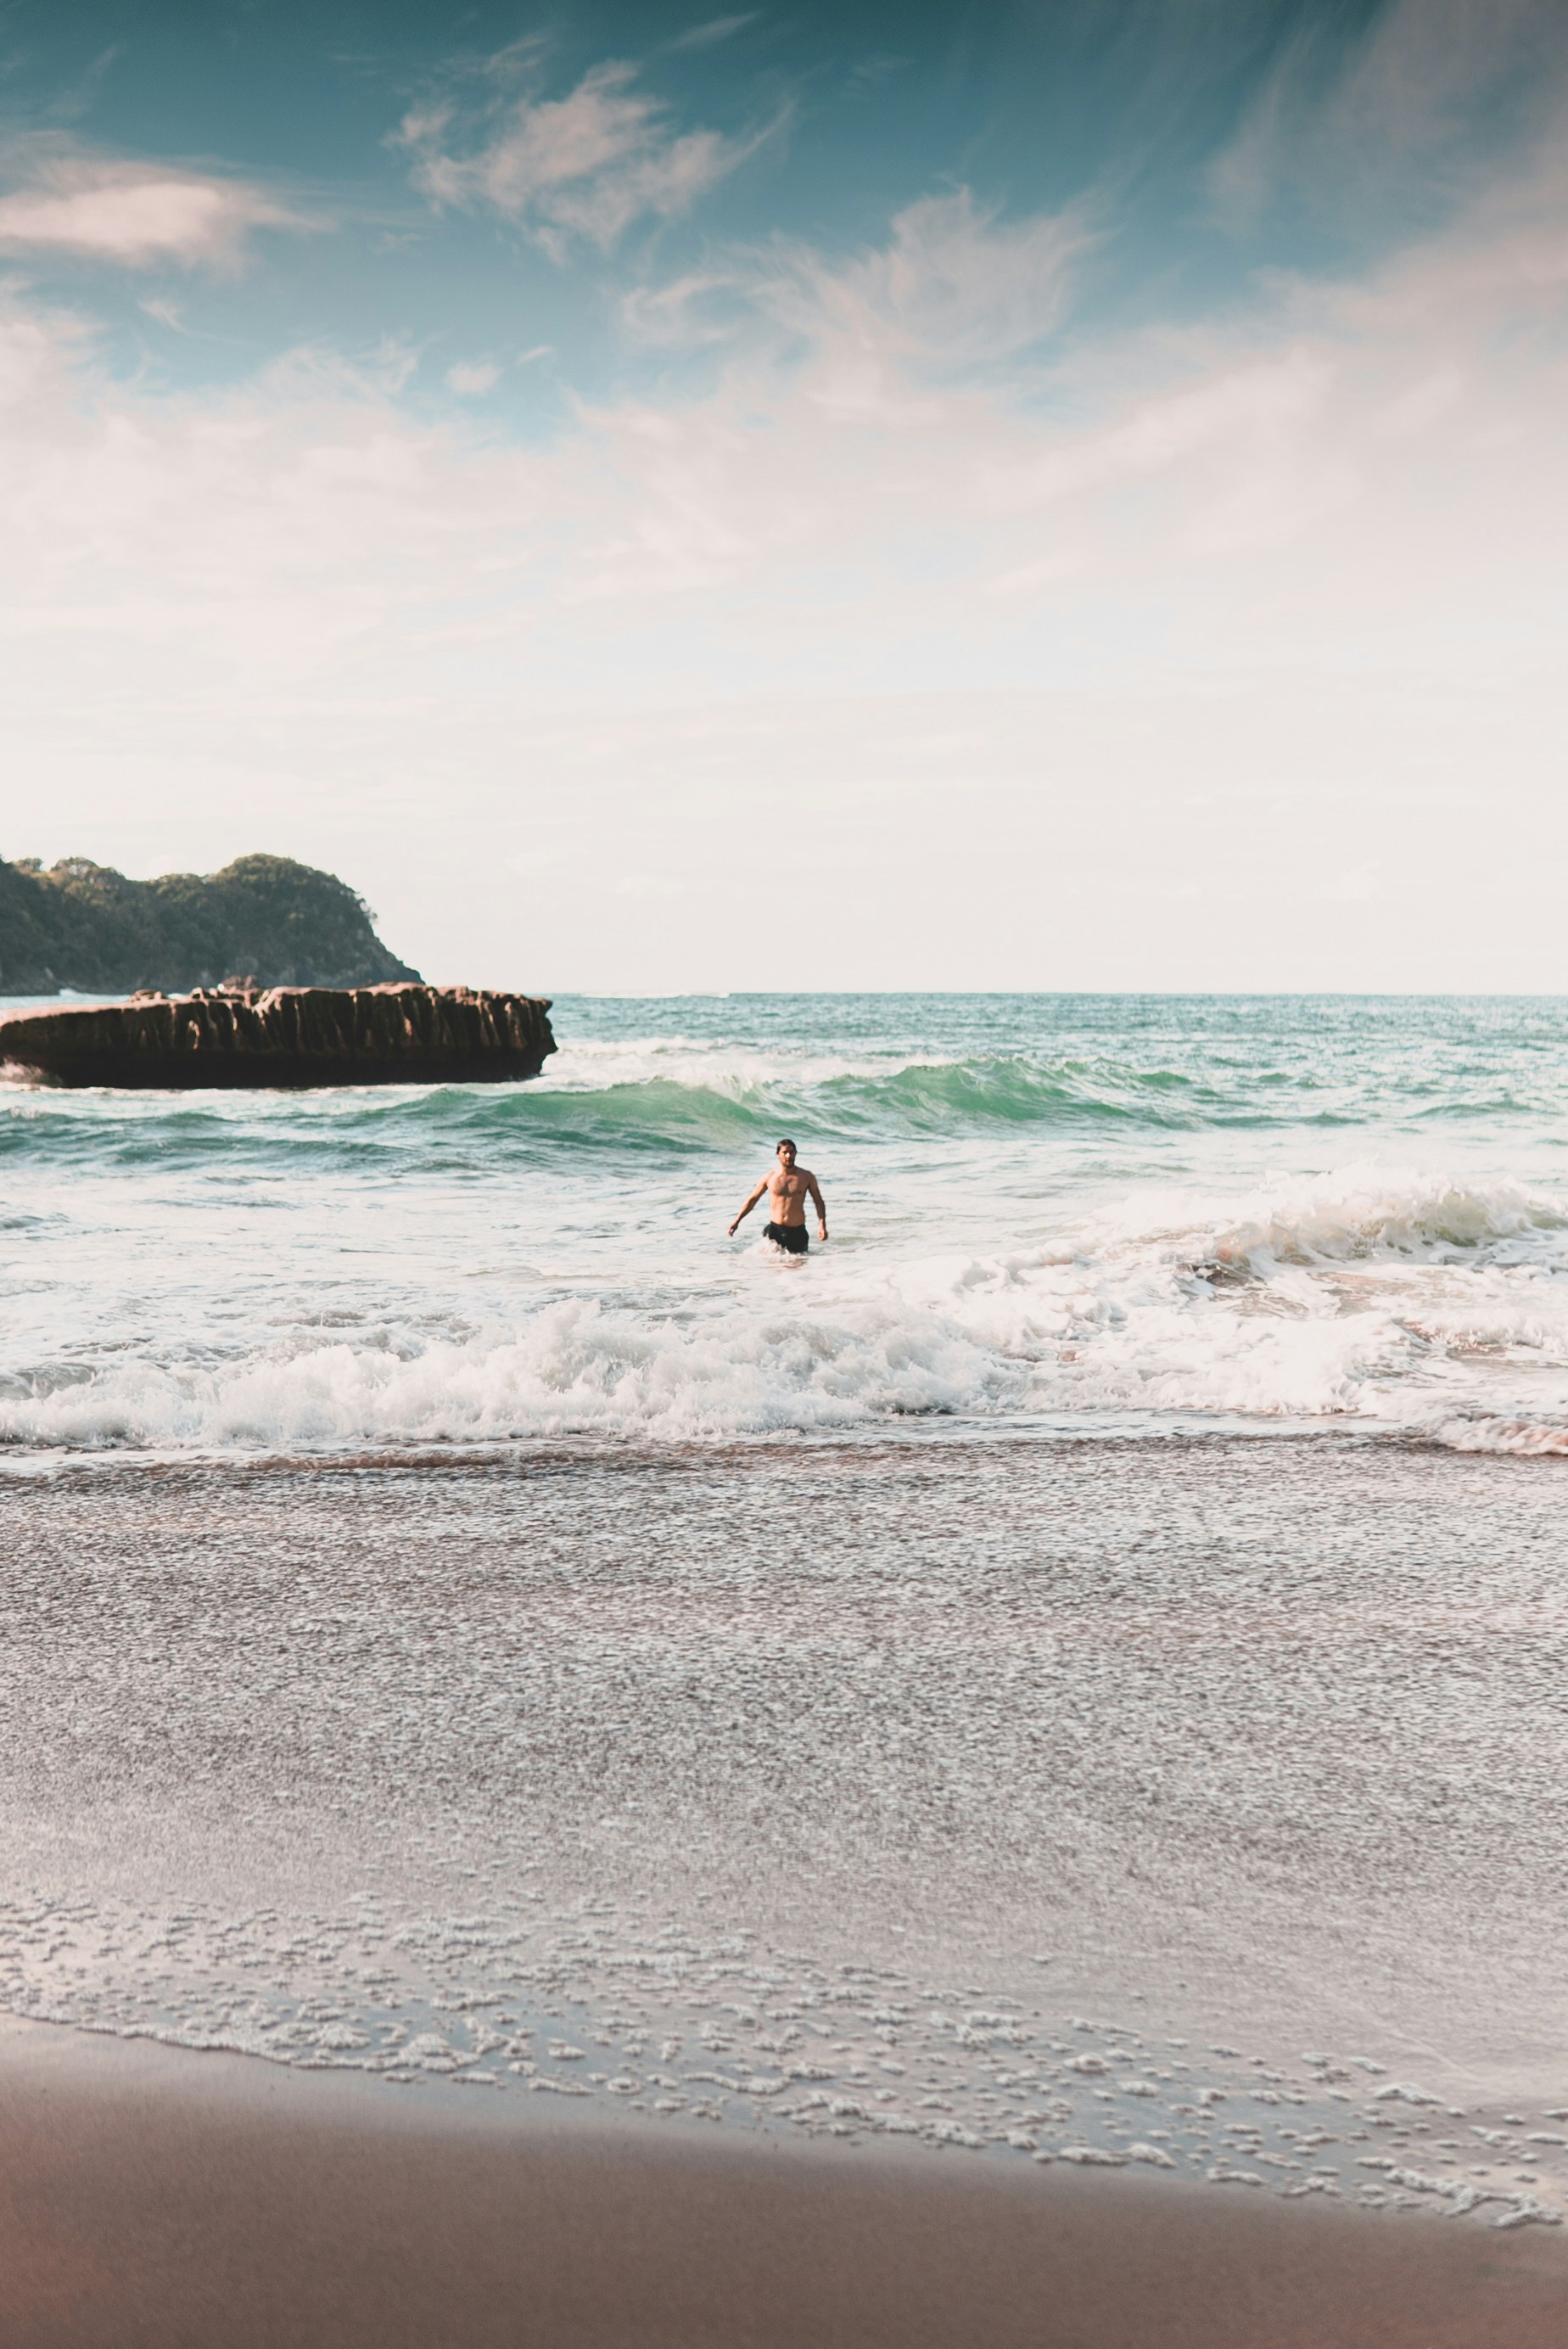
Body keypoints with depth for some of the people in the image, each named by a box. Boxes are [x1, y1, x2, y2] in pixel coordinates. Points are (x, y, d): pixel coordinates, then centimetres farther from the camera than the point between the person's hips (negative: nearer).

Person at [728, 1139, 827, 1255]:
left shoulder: (807, 1177, -1)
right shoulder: (769, 1177, 0)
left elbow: (818, 1202, 6)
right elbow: (752, 1199, 10)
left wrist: (822, 1225, -8)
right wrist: (736, 1221, 6)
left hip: (797, 1232, 0)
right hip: (775, 1229, 0)